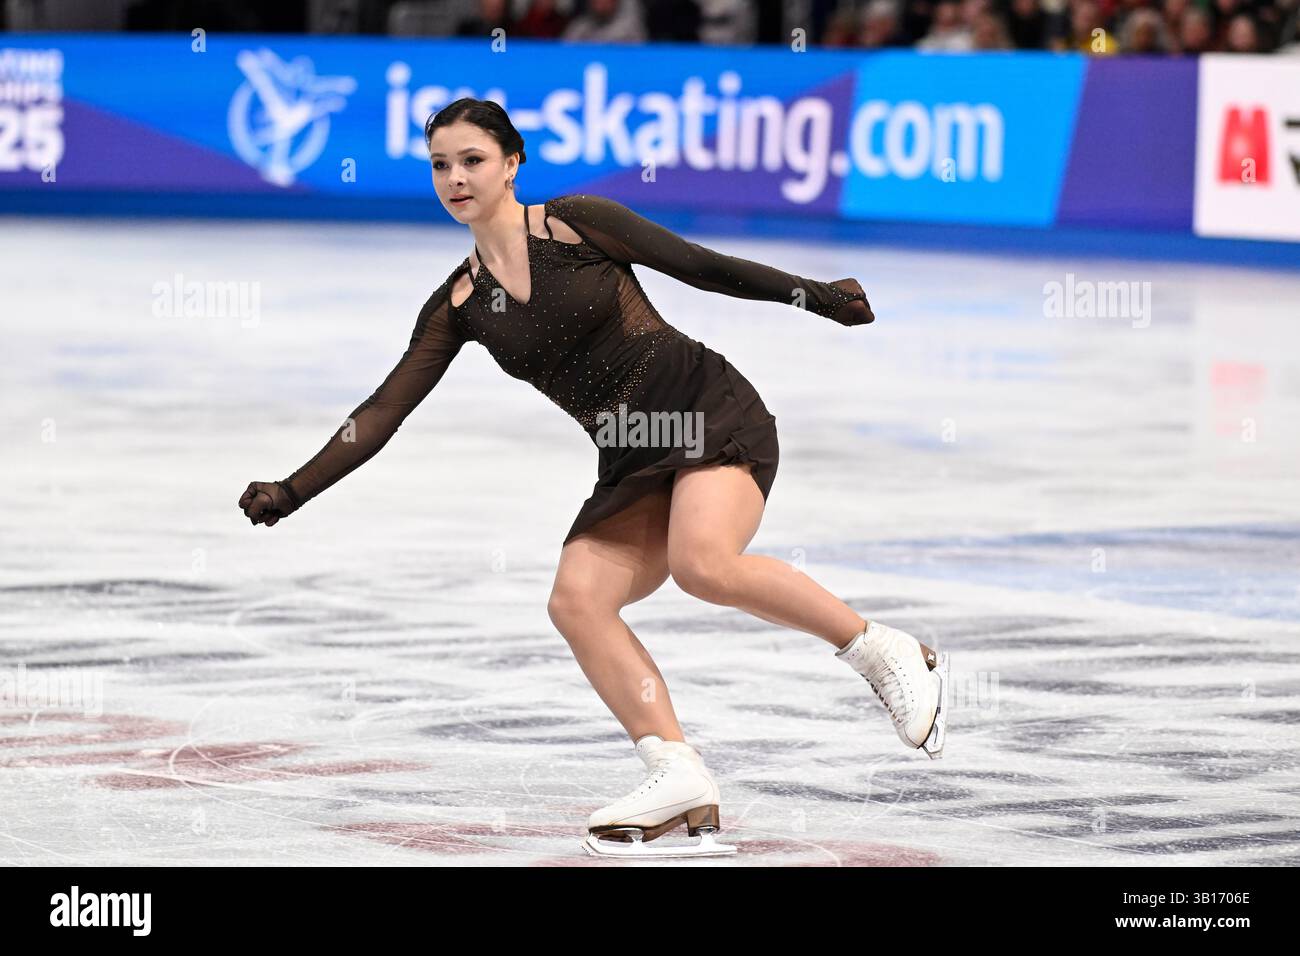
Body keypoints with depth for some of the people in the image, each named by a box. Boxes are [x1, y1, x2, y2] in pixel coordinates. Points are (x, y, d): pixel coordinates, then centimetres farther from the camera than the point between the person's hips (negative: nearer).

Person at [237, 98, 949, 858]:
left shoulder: (575, 223, -5)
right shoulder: (461, 303, 8)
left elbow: (700, 265, -2)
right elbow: (384, 412, 9)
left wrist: (813, 295, -10)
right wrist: (291, 493, 2)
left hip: (715, 415, -6)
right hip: (634, 465, 6)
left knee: (704, 563, -31)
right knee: (576, 599, -16)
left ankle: (887, 654, -16)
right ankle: (681, 781, -19)